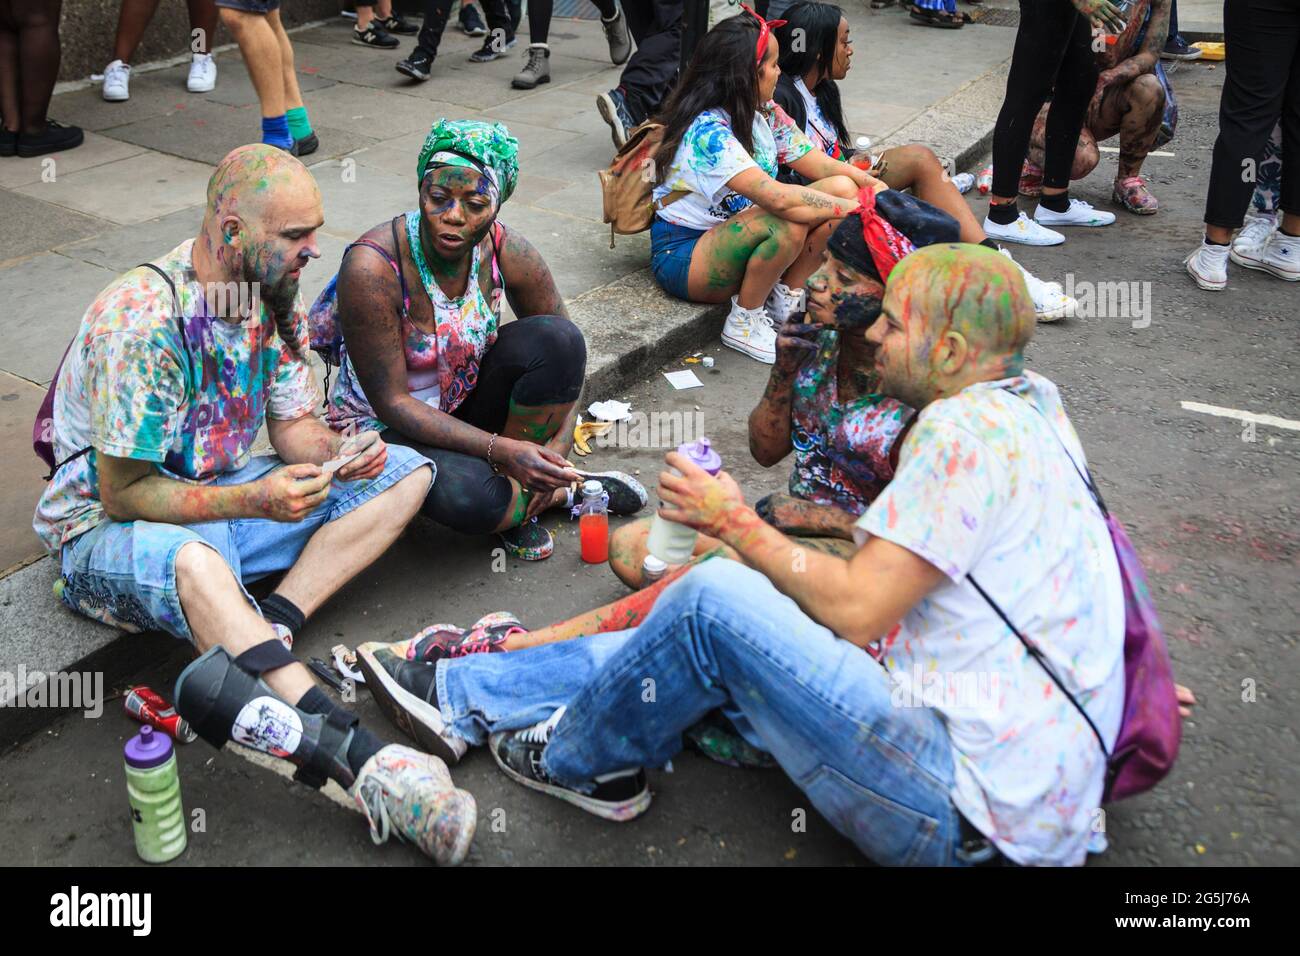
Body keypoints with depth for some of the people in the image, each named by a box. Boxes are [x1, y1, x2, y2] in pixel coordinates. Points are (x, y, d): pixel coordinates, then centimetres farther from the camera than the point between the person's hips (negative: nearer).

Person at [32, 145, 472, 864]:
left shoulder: (274, 297, -1)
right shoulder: (142, 318, -24)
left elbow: (293, 425, 7)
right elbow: (123, 492, -22)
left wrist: (334, 454, -16)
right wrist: (256, 500, -32)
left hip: (224, 494, 8)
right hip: (107, 527, -8)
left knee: (404, 472, -3)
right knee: (194, 559, -44)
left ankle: (263, 631, -23)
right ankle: (362, 763, -46)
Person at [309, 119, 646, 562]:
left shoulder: (508, 253, -15)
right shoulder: (372, 268, -29)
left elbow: (563, 353, -3)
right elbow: (391, 401, -25)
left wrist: (558, 447, -18)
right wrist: (498, 450, -34)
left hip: (464, 402, 5)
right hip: (384, 425, -4)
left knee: (554, 337, -22)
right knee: (465, 497, -36)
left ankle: (525, 486, -9)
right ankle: (564, 493, -3)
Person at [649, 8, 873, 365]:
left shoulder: (766, 114, 1)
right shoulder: (707, 132, -26)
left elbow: (819, 164, 3)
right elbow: (777, 198, -35)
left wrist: (871, 184, -15)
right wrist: (852, 207, -29)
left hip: (734, 235, 8)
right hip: (683, 252, -8)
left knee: (842, 187, -9)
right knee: (788, 224, -36)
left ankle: (786, 296, 0)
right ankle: (745, 322, -14)